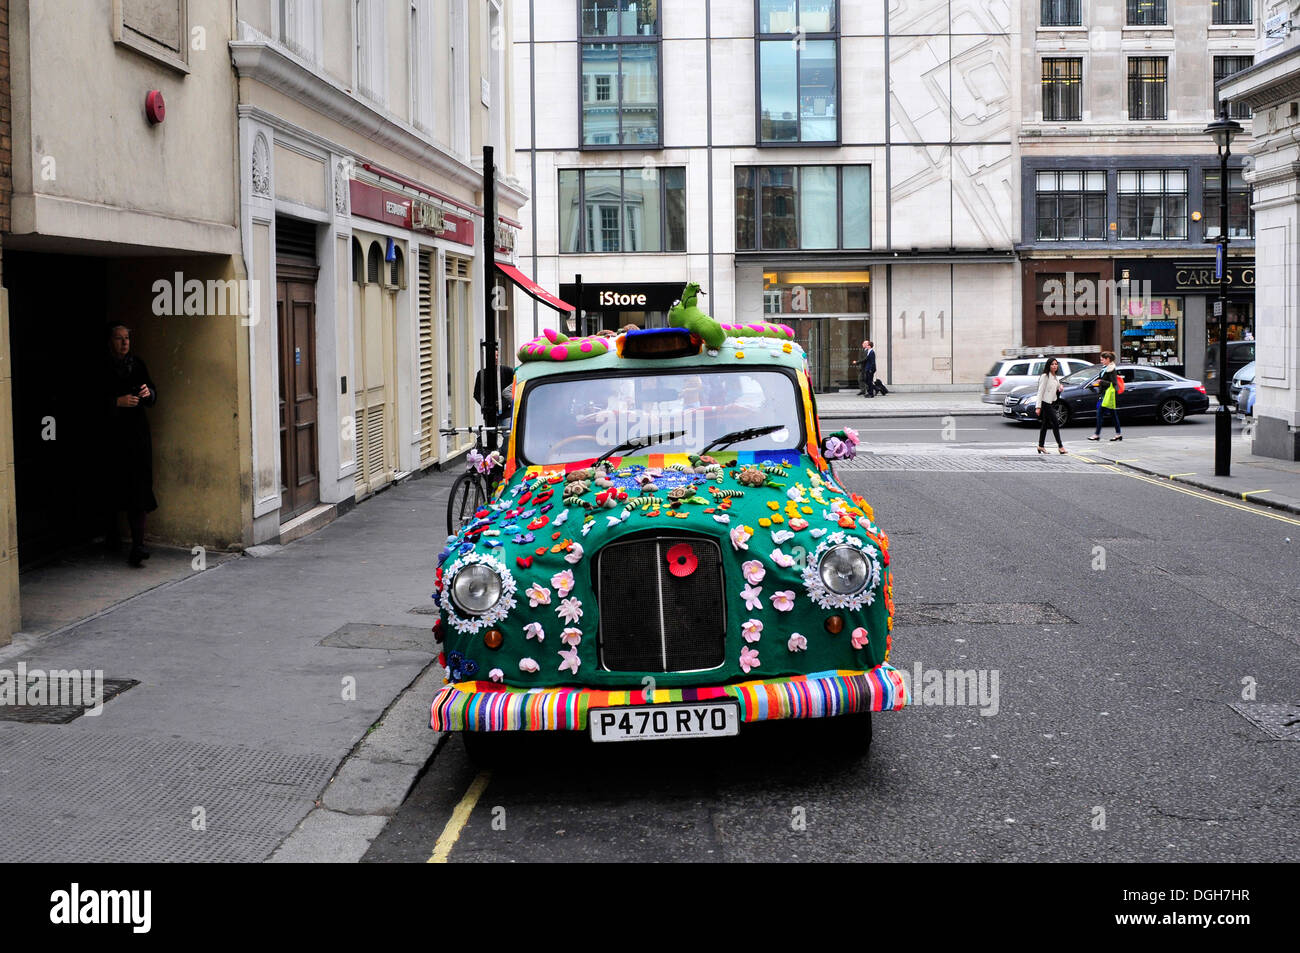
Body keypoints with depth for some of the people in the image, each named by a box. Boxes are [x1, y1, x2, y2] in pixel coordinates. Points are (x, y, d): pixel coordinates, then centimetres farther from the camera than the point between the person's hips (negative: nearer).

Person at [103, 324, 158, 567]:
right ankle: (111, 536, 29)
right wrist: (118, 402, -20)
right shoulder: (102, 369, -3)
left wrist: (148, 393, -7)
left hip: (137, 434, 2)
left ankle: (137, 545, -13)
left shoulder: (137, 365, 10)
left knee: (138, 488, -7)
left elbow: (153, 398, 14)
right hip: (112, 435, -2)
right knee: (113, 487, 7)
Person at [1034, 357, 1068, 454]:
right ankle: (1060, 446, -4)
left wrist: (1060, 388, 2)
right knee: (1055, 424, -8)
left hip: (1052, 403, 8)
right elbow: (1040, 392, -15)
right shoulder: (1045, 376, -12)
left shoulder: (1056, 377, 14)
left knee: (1045, 424, 10)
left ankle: (1040, 446, 14)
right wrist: (1038, 407, -19)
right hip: (1046, 403, -8)